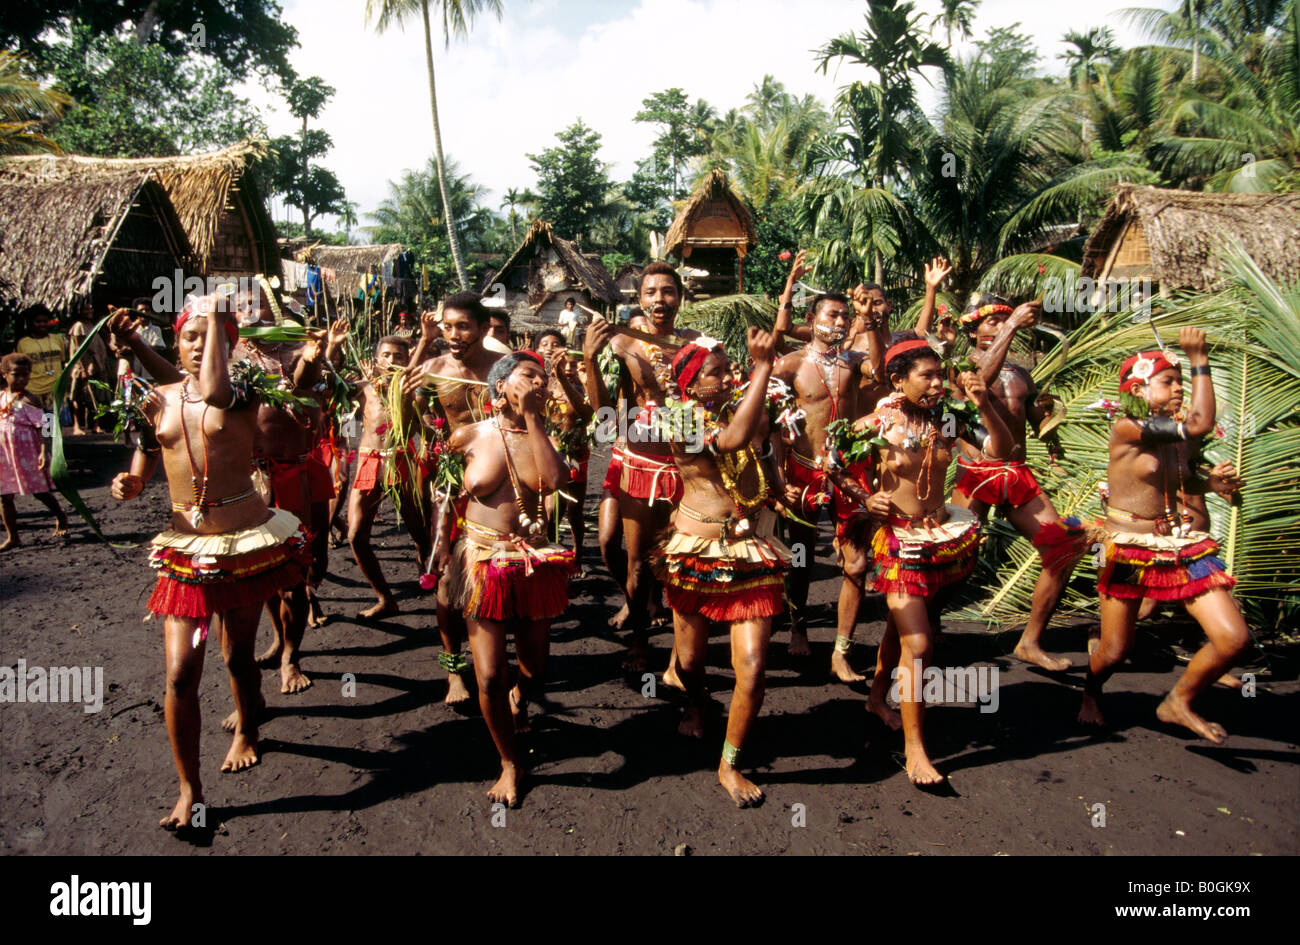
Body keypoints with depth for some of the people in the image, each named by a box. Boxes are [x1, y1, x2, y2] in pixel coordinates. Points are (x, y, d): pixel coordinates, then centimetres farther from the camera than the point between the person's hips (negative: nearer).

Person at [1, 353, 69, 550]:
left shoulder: (29, 401, -11)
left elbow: (41, 428, -14)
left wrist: (43, 452, -23)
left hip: (27, 455, -6)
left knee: (39, 491, 5)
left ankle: (61, 517, 30)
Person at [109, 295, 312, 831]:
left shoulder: (243, 397, -5)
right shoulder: (158, 401, 4)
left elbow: (213, 392, -28)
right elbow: (141, 474, 10)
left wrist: (214, 315, -19)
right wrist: (126, 486, -12)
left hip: (247, 543, -2)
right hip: (186, 550, 2)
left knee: (238, 655, 14)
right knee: (181, 673, -3)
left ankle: (246, 731, 45)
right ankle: (189, 790, 13)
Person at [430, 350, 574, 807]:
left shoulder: (542, 432, 1)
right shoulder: (470, 436, -4)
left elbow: (553, 478, -20)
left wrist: (531, 416, -16)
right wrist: (443, 540, 5)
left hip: (535, 562, 2)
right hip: (483, 562, -2)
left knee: (535, 667, 14)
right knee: (489, 676, -3)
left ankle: (520, 699, 51)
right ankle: (510, 763, 20)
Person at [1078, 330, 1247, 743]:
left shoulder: (1181, 437, 4)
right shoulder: (1125, 429, -16)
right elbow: (1200, 424, -25)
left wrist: (1210, 483, -1)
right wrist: (1199, 360, -18)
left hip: (1184, 546, 6)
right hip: (1130, 551, -6)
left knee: (1234, 639, -4)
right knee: (1115, 651, 5)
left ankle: (1178, 703, 21)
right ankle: (1091, 693, 41)